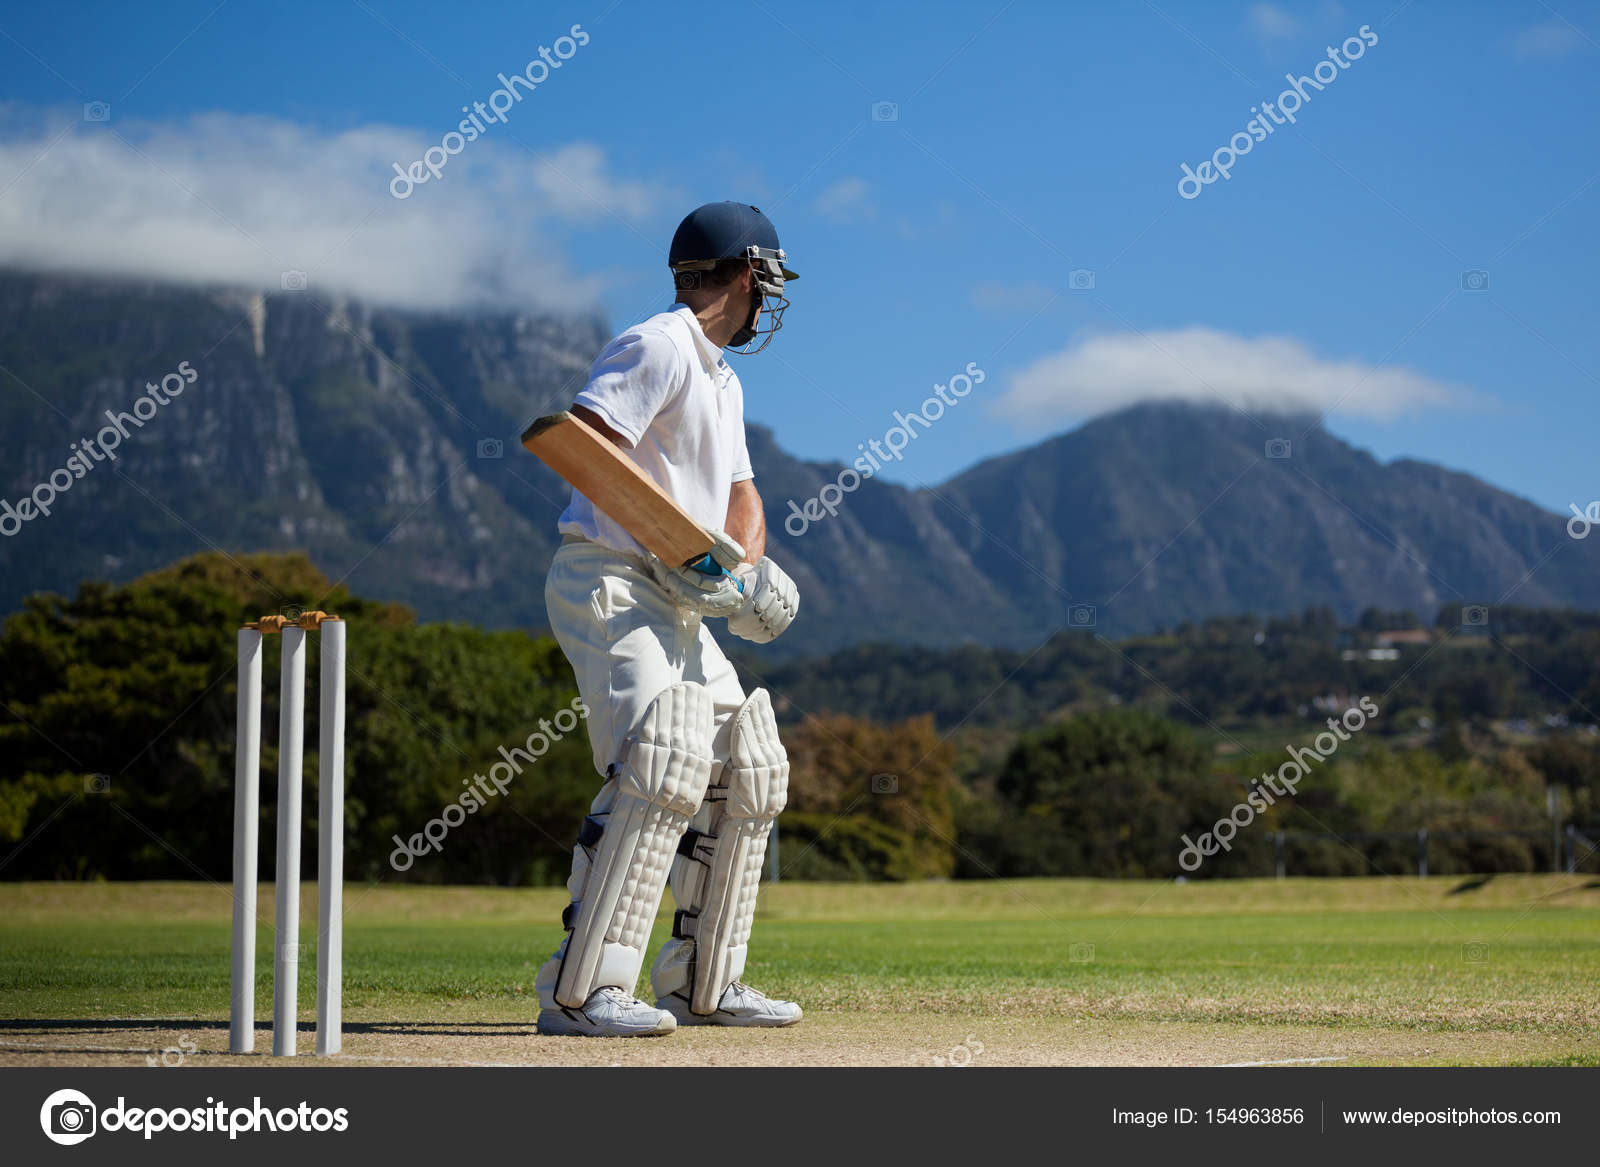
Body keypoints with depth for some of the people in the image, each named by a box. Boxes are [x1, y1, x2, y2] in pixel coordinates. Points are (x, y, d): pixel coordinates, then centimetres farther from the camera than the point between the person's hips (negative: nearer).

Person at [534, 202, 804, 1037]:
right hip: (607, 582, -10)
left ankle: (703, 985, 17)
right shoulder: (659, 348, -10)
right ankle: (580, 991, -25)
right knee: (658, 769, -24)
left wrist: (743, 567, 1)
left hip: (674, 605, 10)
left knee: (744, 773, 10)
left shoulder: (722, 382, 22)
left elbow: (742, 498, 24)